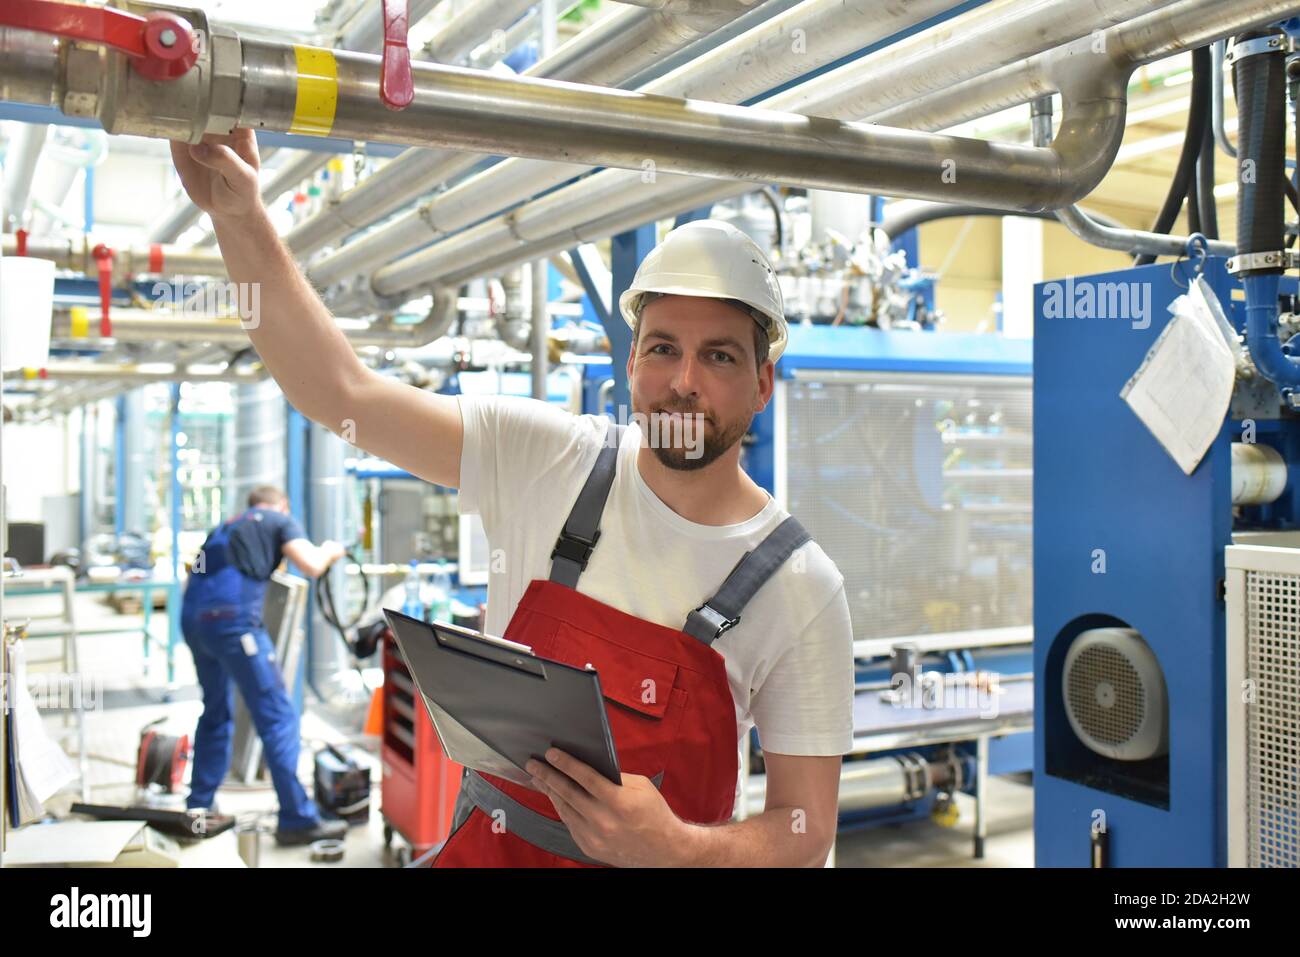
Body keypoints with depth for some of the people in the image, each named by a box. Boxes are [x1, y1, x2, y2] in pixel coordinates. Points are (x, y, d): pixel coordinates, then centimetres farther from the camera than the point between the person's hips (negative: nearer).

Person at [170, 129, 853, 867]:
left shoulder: (800, 587, -12)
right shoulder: (548, 461, -7)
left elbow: (806, 831, -9)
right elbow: (344, 393, -12)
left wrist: (674, 848, -26)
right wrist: (241, 219, -22)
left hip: (665, 853, -1)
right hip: (487, 843, 2)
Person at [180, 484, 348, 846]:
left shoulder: (227, 527, 29)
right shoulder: (281, 521, 12)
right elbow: (312, 566, -2)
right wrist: (328, 551, 19)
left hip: (193, 619, 7)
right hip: (233, 619, -7)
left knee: (217, 713, 23)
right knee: (277, 717, -3)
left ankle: (198, 808, 29)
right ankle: (297, 820, -4)